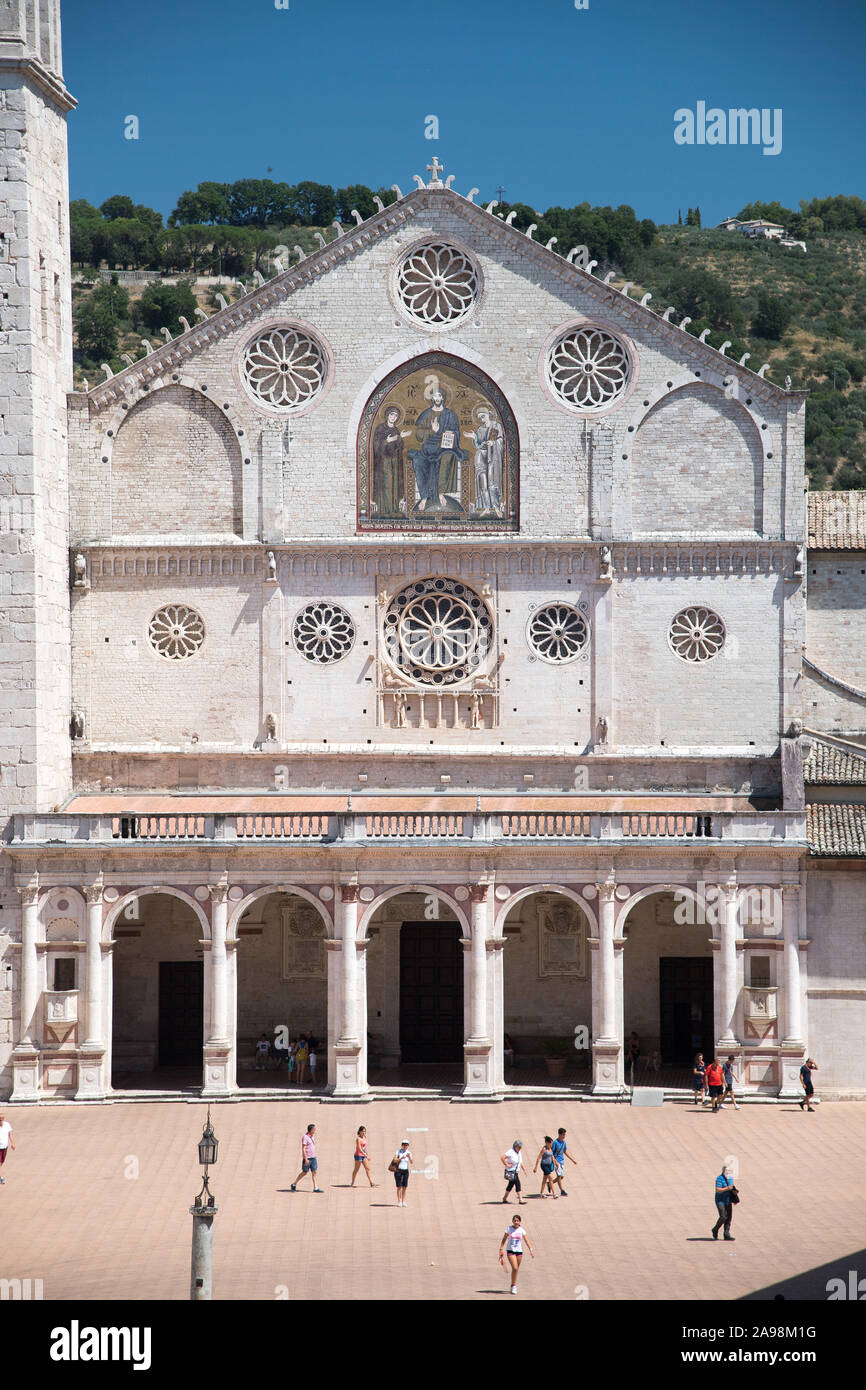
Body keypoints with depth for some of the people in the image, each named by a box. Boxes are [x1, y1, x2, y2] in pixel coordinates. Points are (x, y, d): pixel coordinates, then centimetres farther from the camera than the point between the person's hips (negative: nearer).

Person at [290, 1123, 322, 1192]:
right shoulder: (305, 1137, -13)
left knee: (315, 1172, -2)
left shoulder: (312, 1137, 12)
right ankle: (294, 1184, 17)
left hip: (313, 1158, 7)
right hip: (307, 1158, -7)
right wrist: (306, 1159, -21)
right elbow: (303, 1149, -17)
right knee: (304, 1172, 1)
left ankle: (316, 1188, -5)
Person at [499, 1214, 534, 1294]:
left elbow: (527, 1241, 1)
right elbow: (504, 1240, 1)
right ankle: (513, 1286, -7)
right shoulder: (509, 1229, -3)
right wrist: (500, 1250, -3)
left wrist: (531, 1250, -9)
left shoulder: (521, 1230, 2)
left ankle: (513, 1285, 24)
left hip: (519, 1251, 3)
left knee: (516, 1269, 8)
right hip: (510, 1251, -3)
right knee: (515, 1268, -17)